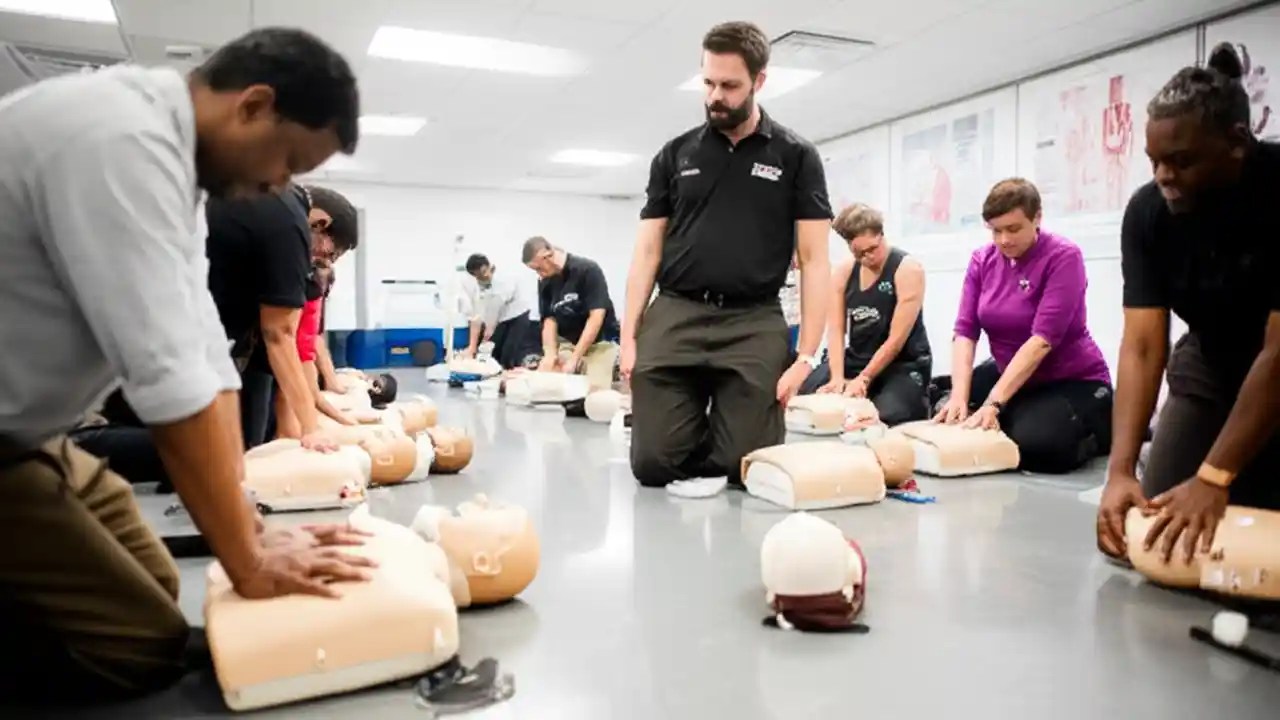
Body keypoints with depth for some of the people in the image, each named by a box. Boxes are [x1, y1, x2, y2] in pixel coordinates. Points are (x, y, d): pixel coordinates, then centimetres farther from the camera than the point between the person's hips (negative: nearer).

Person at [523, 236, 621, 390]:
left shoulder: (588, 270, -17)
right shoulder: (545, 282, 2)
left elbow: (596, 317, -20)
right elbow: (549, 319, 3)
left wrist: (574, 358, -22)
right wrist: (550, 353, -15)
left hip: (599, 344, -5)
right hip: (567, 344, 5)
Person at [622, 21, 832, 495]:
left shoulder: (795, 156, 5)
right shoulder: (675, 154, 11)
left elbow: (814, 260, 1)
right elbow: (648, 250, 11)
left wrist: (807, 354, -8)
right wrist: (628, 335, 1)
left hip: (755, 325, -1)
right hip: (673, 319, 2)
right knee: (653, 465, -3)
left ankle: (709, 462, 31)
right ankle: (697, 434, 30)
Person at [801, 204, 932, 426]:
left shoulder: (908, 269, -13)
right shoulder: (843, 271, 2)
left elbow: (896, 339, -16)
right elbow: (835, 329, -6)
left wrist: (864, 379, -18)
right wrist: (837, 377, -20)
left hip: (904, 365, -4)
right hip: (855, 359, 4)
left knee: (886, 417, -33)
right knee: (803, 394, -19)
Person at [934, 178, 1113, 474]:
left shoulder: (1064, 256, -18)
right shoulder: (982, 260, -1)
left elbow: (1042, 339, -27)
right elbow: (965, 332, -8)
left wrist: (993, 403, -34)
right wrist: (959, 396, -24)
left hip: (1073, 380, -5)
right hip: (1010, 374, 6)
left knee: (1033, 445, -29)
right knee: (952, 424, -10)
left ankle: (1103, 431, 3)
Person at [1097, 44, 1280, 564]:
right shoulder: (1147, 212, -18)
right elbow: (1142, 347, -21)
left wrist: (1213, 479, -35)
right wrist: (1120, 470, -30)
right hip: (1209, 365, 3)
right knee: (1156, 531, -2)